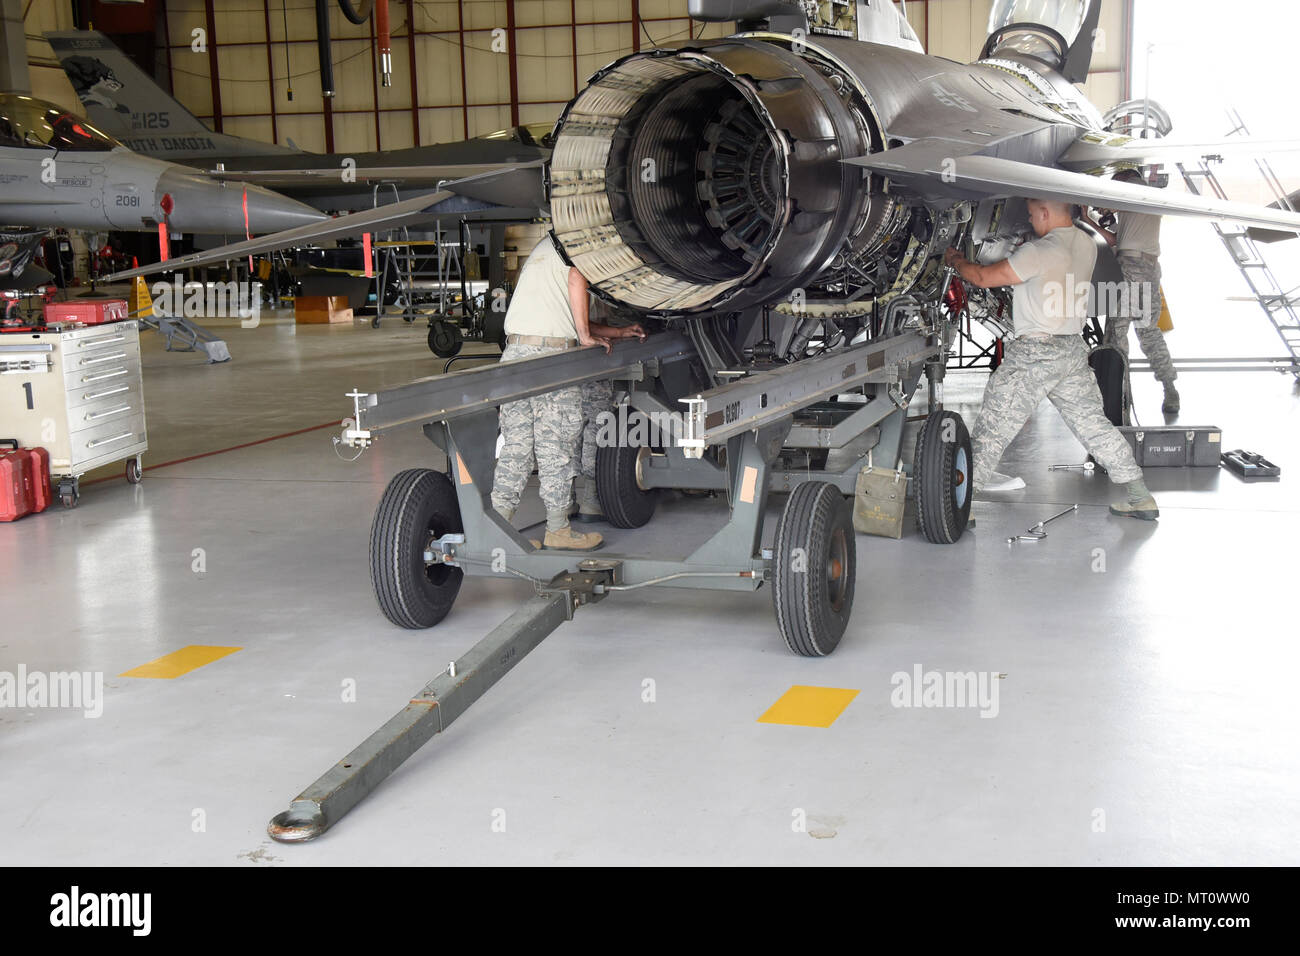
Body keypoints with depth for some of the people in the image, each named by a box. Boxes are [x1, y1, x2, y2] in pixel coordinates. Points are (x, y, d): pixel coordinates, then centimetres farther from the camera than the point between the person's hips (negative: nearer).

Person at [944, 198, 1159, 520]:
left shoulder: (1039, 251, -16)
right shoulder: (1086, 245, 8)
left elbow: (983, 278, -11)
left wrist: (955, 261, 7)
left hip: (1037, 351, -8)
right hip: (1074, 347, 8)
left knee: (993, 426, -3)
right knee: (1093, 422, 14)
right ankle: (1140, 497, 16)